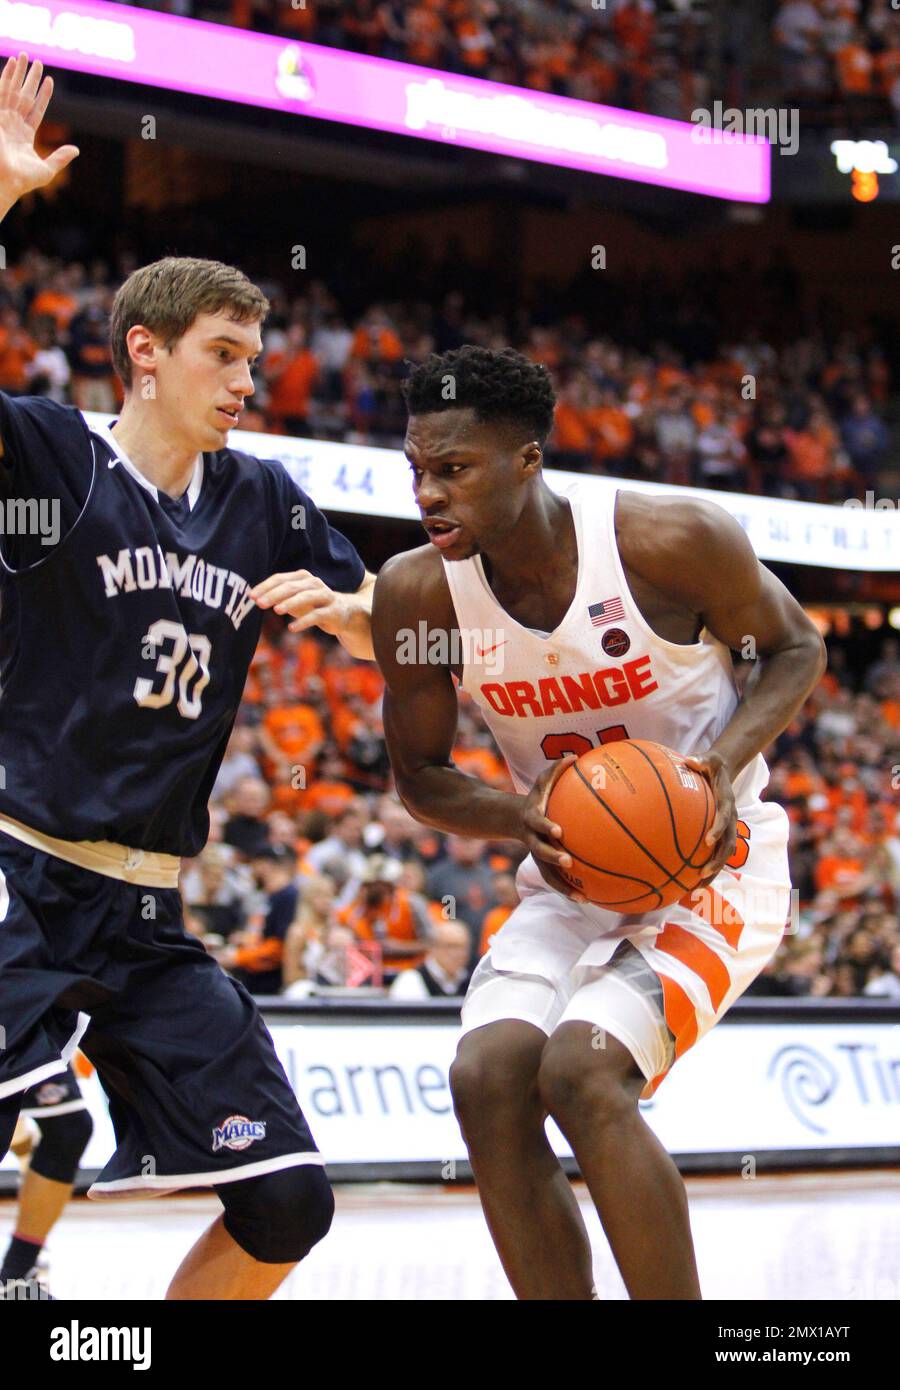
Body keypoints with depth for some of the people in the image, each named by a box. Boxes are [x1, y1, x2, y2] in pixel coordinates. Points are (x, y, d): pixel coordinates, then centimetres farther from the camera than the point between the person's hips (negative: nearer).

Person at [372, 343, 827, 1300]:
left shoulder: (668, 540, -20)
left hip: (708, 861, -5)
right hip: (570, 877, 5)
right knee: (488, 1078, -17)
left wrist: (725, 761, -21)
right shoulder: (418, 592, -10)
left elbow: (794, 648, -3)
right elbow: (418, 776, 2)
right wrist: (518, 818, -20)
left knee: (581, 1072, -26)